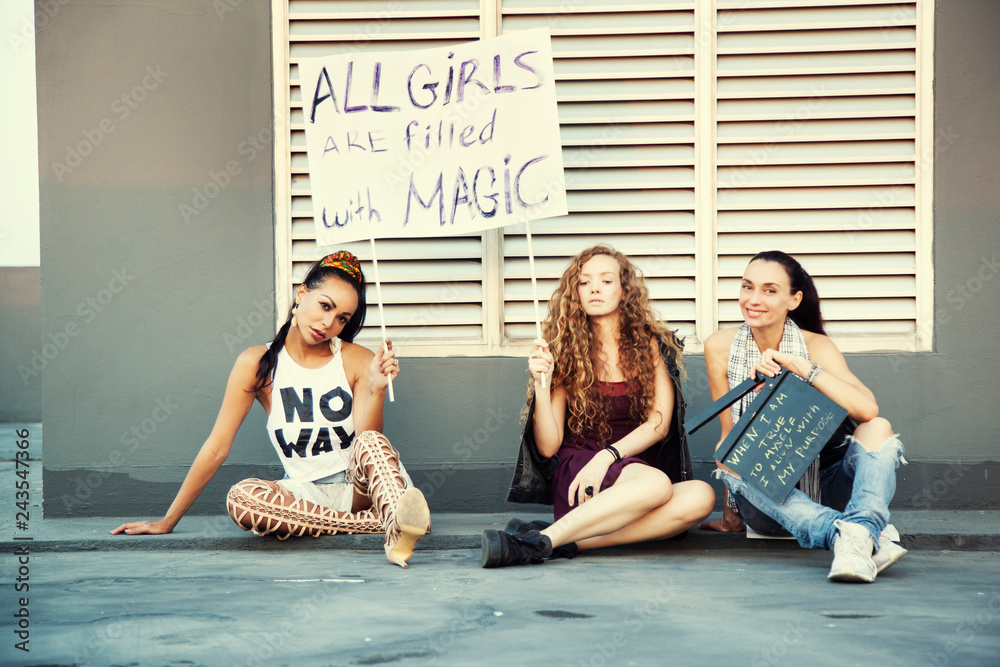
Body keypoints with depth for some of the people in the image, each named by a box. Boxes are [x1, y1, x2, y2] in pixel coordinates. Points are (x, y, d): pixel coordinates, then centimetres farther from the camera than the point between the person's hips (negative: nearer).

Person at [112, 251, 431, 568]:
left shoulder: (359, 361, 0)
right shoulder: (258, 363, 1)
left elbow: (368, 448, -10)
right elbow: (216, 448, 3)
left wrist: (376, 390, -26)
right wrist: (167, 521, 3)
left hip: (357, 487, 0)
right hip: (305, 493, 1)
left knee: (371, 442, -31)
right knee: (240, 497, -31)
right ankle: (392, 523, -33)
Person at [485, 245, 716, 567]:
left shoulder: (653, 344, 10)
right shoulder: (566, 351, 5)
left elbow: (659, 424, -1)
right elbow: (548, 447, 0)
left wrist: (606, 456, -16)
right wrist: (542, 384, -14)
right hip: (575, 467, -3)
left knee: (701, 496, -32)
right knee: (656, 483, -35)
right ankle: (538, 541, -38)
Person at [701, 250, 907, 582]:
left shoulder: (816, 346, -6)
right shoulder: (720, 347, -2)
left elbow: (868, 410, -24)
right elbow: (728, 434, 3)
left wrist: (799, 366, -28)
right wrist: (731, 511, -2)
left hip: (825, 490, 0)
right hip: (767, 499, 1)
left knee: (878, 430, -24)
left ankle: (861, 531, -55)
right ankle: (872, 536, -51)